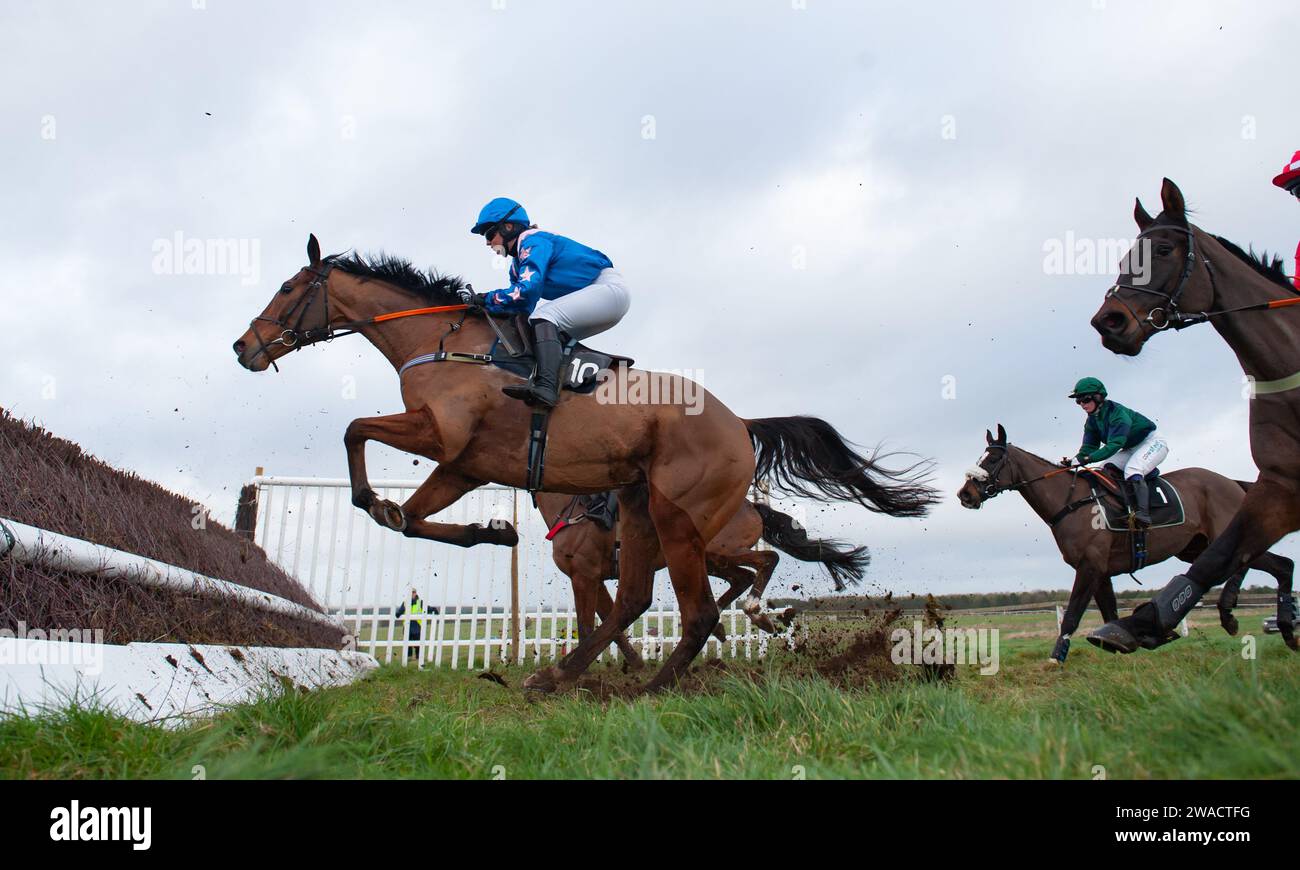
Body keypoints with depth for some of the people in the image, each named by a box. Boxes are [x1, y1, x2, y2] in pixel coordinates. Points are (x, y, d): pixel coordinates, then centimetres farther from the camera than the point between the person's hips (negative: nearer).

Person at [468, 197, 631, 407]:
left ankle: (546, 387, -40)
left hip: (609, 288, -10)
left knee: (543, 316, -24)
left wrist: (486, 299, -16)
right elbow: (524, 307, 8)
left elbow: (527, 289, -25)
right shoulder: (518, 264, 17)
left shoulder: (533, 240, -11)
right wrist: (481, 304, -3)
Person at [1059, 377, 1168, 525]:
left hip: (1152, 443, -9)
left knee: (1132, 470, -33)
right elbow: (1089, 447, -4)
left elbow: (1115, 444, -38)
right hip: (1131, 450, 9)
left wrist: (1086, 459, -46)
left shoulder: (1116, 412, -28)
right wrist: (1074, 460, -26)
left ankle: (1143, 512, -42)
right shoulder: (1091, 421, -1)